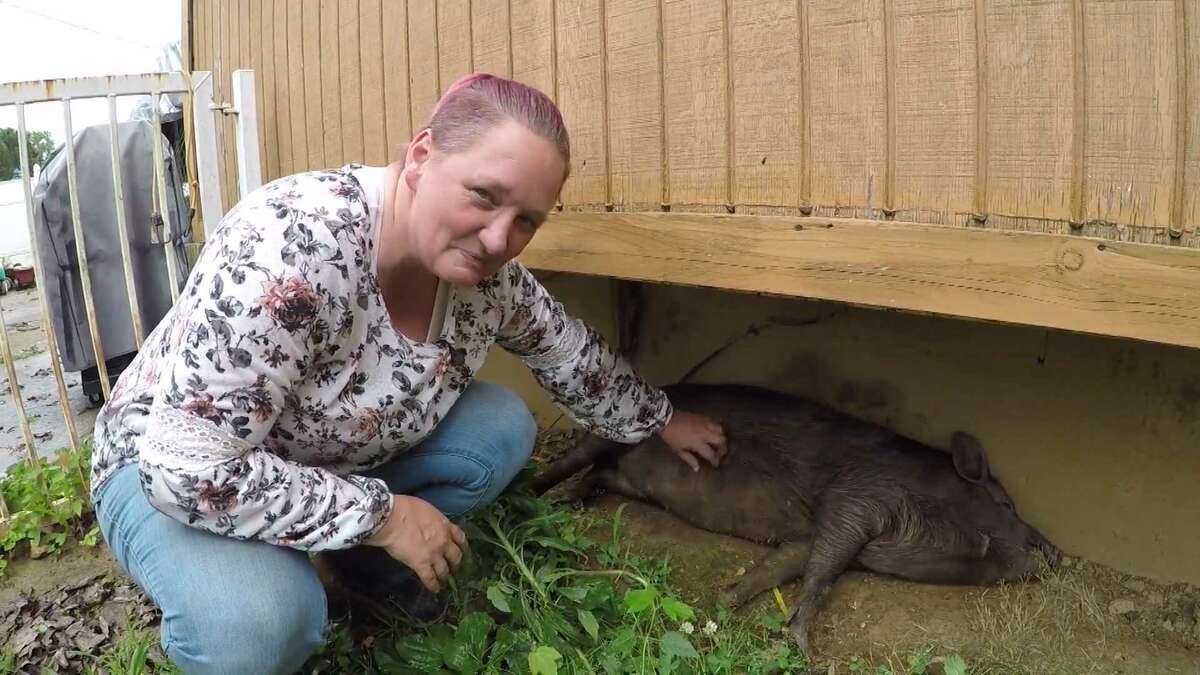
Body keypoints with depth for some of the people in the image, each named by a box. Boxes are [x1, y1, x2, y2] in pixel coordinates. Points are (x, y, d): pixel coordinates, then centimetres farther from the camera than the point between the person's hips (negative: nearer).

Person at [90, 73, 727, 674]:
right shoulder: (297, 245, -37)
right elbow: (187, 468, -36)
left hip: (335, 457, 6)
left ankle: (371, 573, 12)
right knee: (260, 621, -34)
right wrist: (382, 516, -29)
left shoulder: (487, 273, -15)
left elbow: (573, 355, 5)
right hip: (169, 466, -6)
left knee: (503, 427, -7)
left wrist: (661, 419, 16)